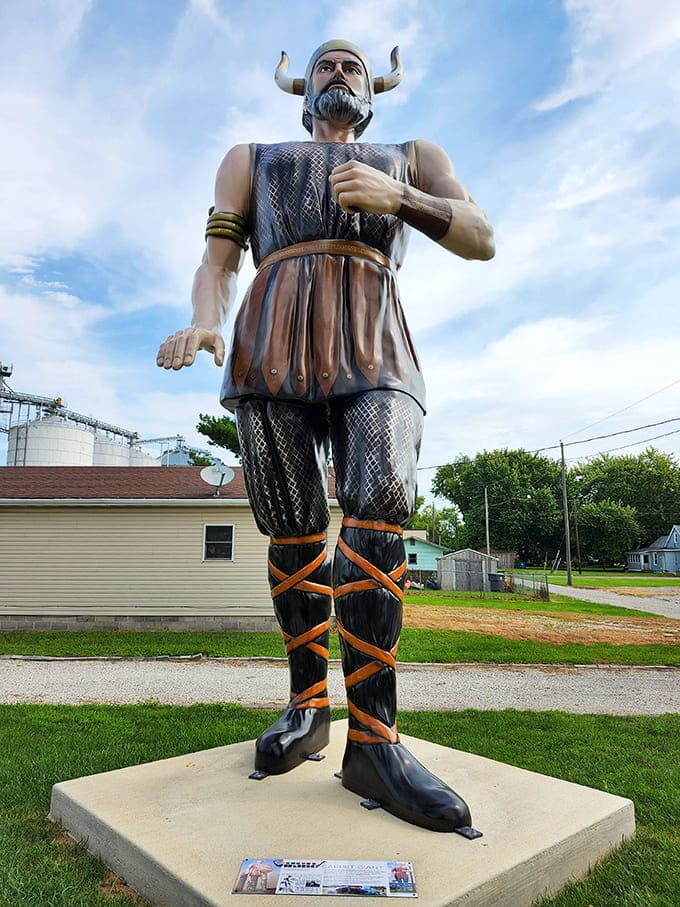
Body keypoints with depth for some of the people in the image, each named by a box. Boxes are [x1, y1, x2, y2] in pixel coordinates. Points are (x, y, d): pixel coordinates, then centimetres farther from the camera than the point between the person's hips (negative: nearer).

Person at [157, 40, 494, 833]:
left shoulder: (412, 158, 27)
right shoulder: (253, 159, 27)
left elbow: (481, 240, 11)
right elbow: (216, 262, 13)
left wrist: (398, 197, -6)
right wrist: (203, 324, -11)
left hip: (375, 356, 0)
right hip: (273, 348, 1)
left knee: (380, 510, -21)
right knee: (294, 532, -5)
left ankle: (372, 742, -18)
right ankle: (308, 707, 11)